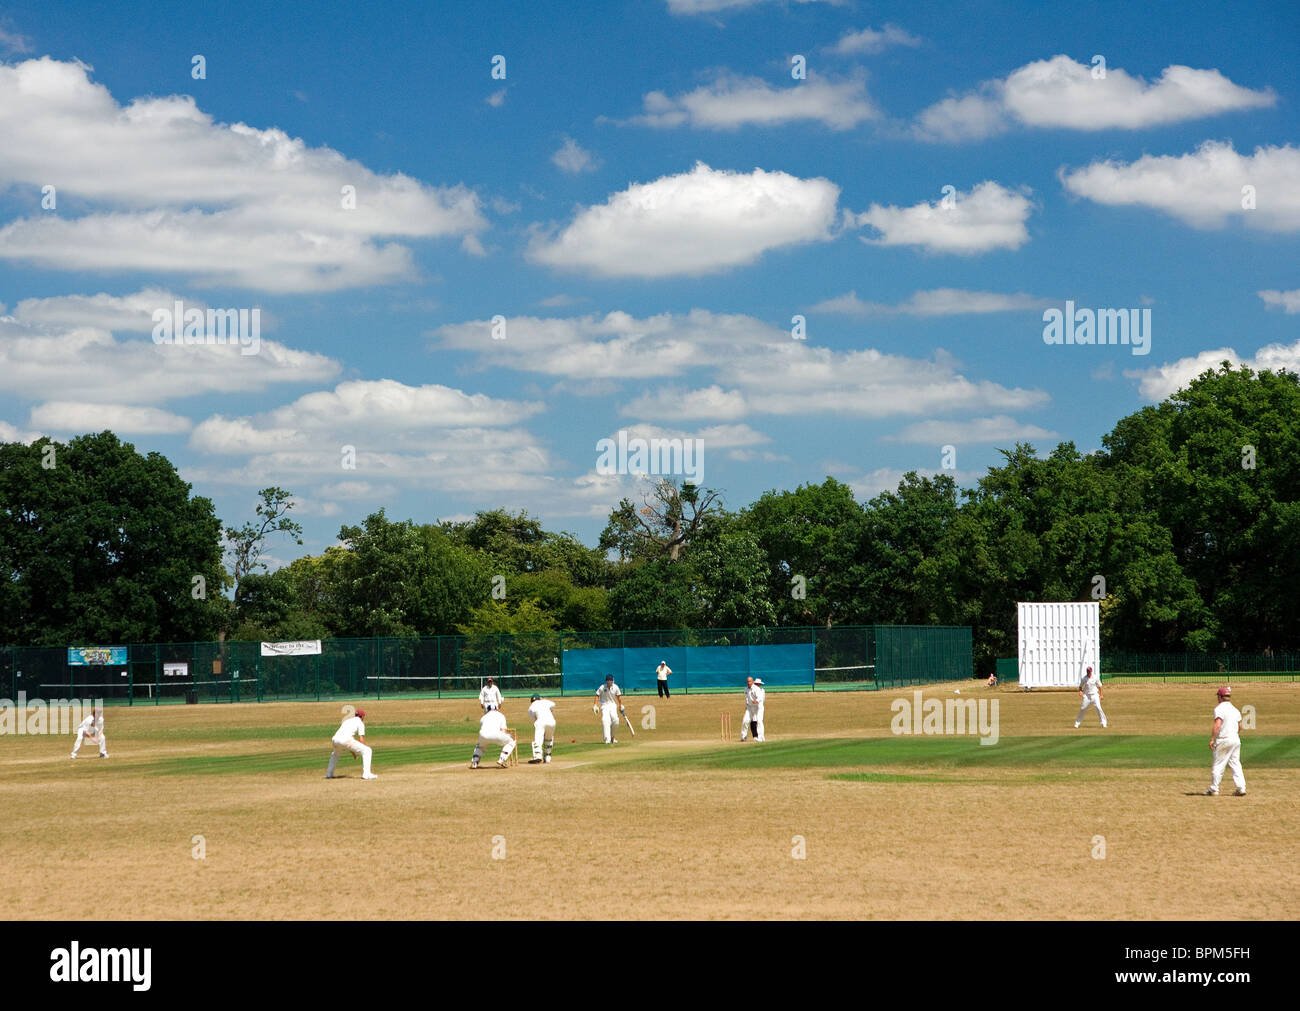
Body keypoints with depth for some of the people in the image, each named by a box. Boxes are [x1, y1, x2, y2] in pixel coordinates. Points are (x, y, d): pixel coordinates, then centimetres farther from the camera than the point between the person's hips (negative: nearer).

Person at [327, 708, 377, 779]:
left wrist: (353, 752, 40)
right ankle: (366, 774, -9)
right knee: (367, 750, 1)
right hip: (345, 740, -7)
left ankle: (329, 774, 33)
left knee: (335, 754, 40)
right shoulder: (360, 723, 13)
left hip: (335, 739, 7)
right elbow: (361, 740, 2)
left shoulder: (347, 721, 33)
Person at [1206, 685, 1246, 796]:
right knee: (1235, 763, 10)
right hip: (1236, 739, 7)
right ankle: (1241, 788, 3)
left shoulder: (1219, 709, -11)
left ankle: (1214, 789, 3)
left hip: (1224, 740, -7)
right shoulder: (1235, 709, 13)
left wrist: (1212, 739, -20)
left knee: (1218, 765, -1)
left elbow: (1217, 725, -21)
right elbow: (1239, 726, 18)